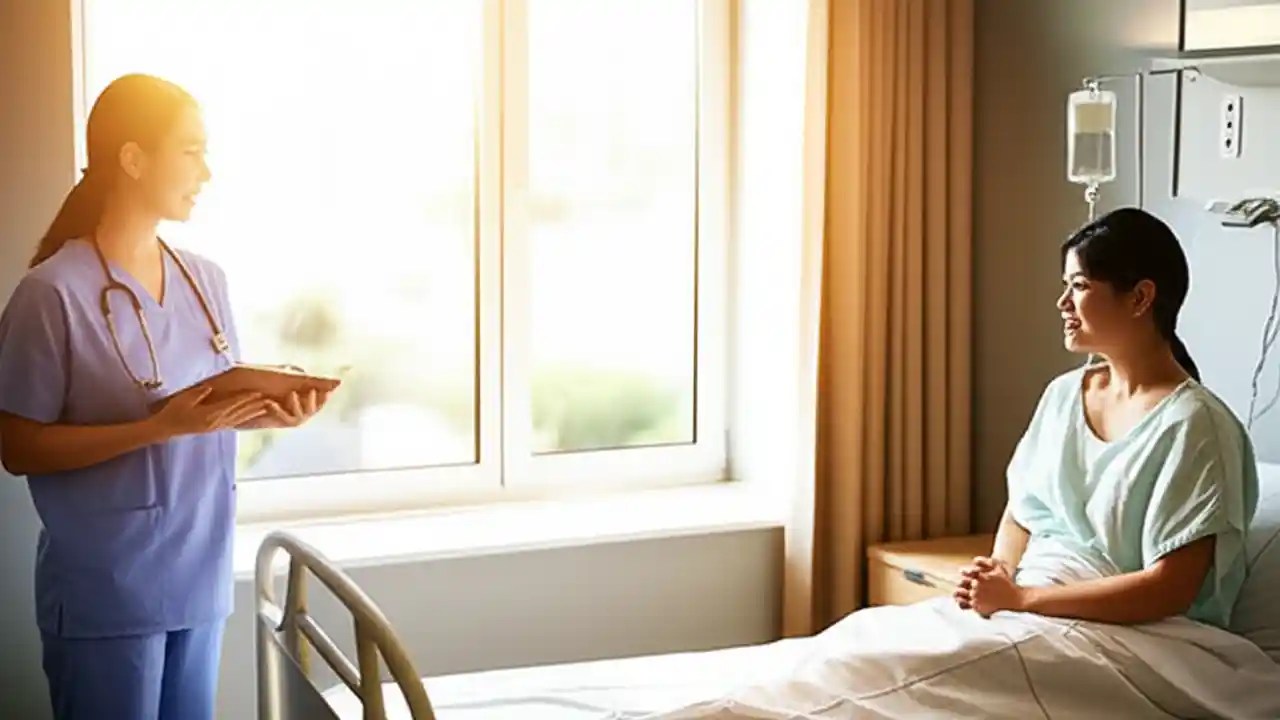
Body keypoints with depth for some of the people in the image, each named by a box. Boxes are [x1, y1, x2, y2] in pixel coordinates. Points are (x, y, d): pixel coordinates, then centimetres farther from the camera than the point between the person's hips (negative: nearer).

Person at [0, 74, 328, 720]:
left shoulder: (207, 280, 6)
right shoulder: (53, 292, -14)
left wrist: (269, 412, -8)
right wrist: (162, 427, -23)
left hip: (201, 579, 6)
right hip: (107, 595, -6)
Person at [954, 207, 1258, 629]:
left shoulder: (1193, 423, -12)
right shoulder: (1063, 394, 8)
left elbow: (1170, 589, -17)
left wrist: (1019, 598, -18)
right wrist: (997, 573, -6)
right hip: (1028, 616, 6)